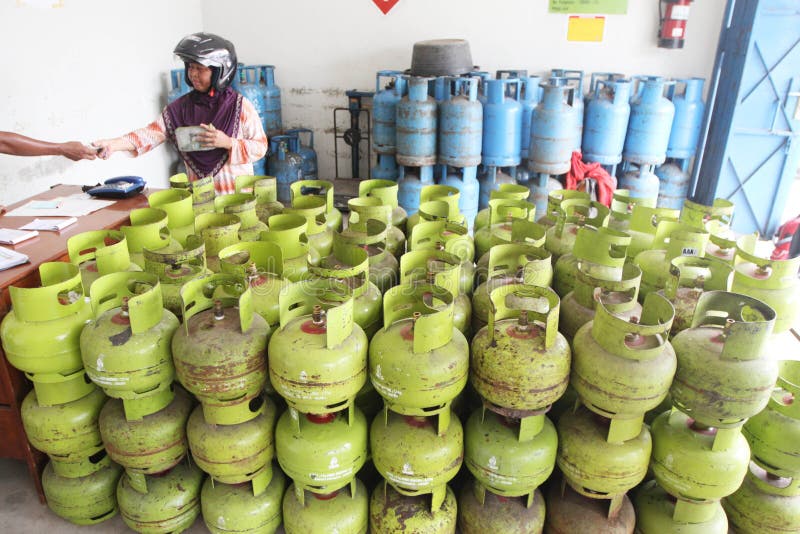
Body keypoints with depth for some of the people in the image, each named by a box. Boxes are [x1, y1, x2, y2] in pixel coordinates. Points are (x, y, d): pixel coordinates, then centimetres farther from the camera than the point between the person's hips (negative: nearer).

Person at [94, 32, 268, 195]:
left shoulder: (240, 105, -8)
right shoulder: (181, 107, 2)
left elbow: (260, 147, -7)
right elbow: (152, 133, -7)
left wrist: (229, 143, -21)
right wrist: (113, 144, -21)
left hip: (238, 193, -3)